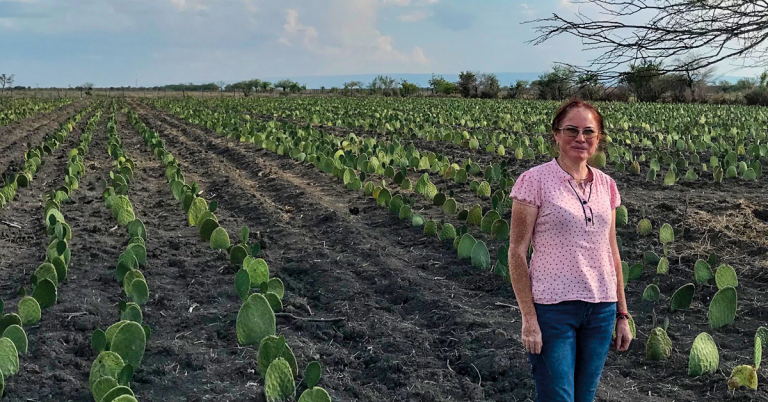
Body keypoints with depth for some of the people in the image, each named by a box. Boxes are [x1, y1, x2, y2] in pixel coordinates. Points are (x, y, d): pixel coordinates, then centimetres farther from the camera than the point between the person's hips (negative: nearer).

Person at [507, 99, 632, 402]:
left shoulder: (605, 185, 8)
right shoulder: (535, 180, -8)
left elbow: (611, 252, 13)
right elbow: (517, 253, -9)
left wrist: (622, 314, 12)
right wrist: (528, 319, -13)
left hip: (601, 309, 5)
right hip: (553, 308, -5)